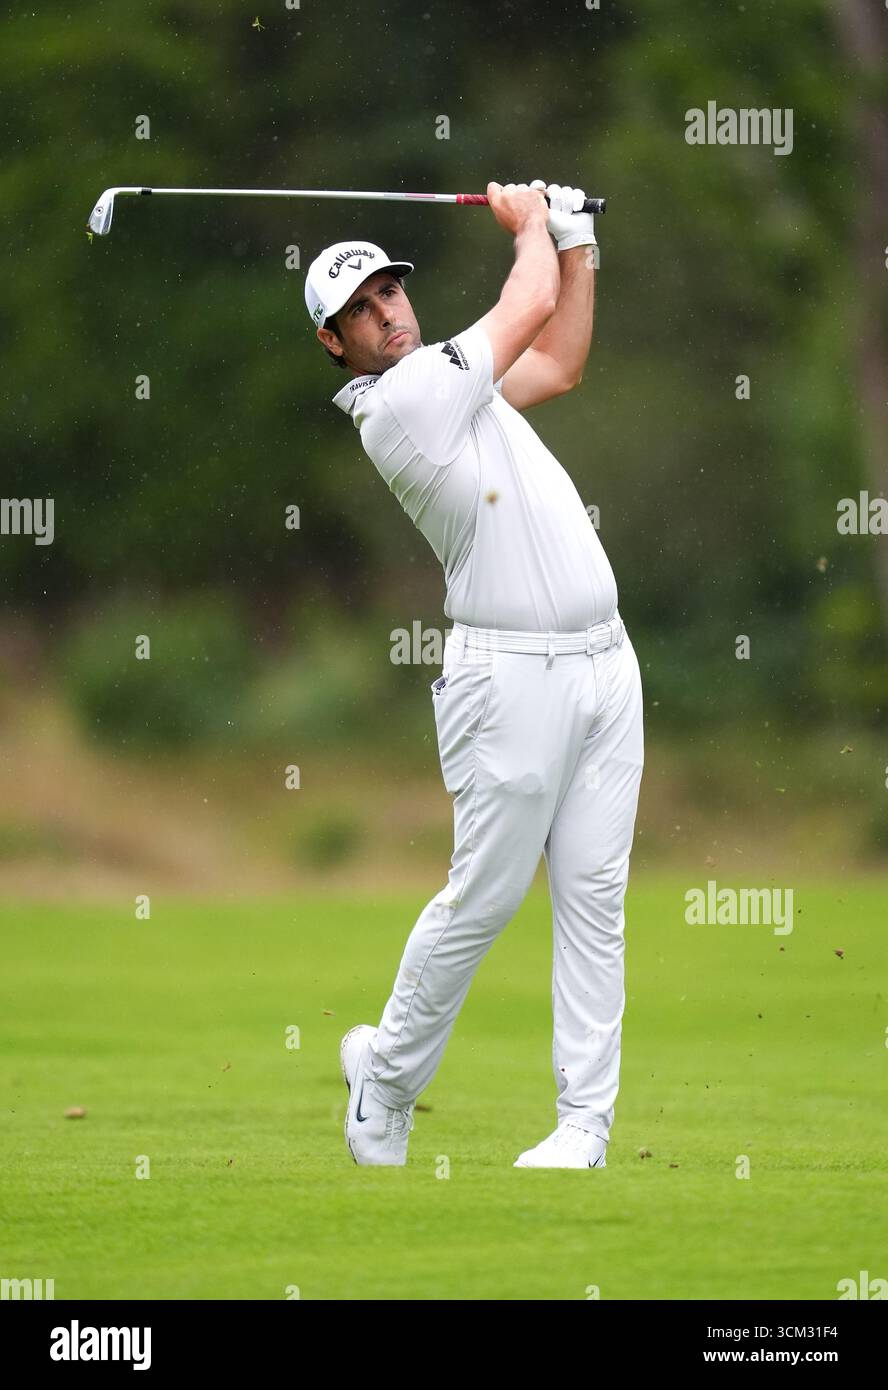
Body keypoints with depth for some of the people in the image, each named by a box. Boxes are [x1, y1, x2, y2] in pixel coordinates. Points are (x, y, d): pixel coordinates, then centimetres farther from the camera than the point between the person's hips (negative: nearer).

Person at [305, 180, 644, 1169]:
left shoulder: (449, 382, 16)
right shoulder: (395, 404, -13)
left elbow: (558, 365, 31)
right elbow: (529, 305, -5)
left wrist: (576, 240, 25)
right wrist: (528, 221, 14)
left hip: (605, 661, 8)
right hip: (513, 672, -8)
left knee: (594, 898, 3)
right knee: (482, 899, -4)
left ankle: (586, 1124, 3)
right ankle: (385, 1081, 16)